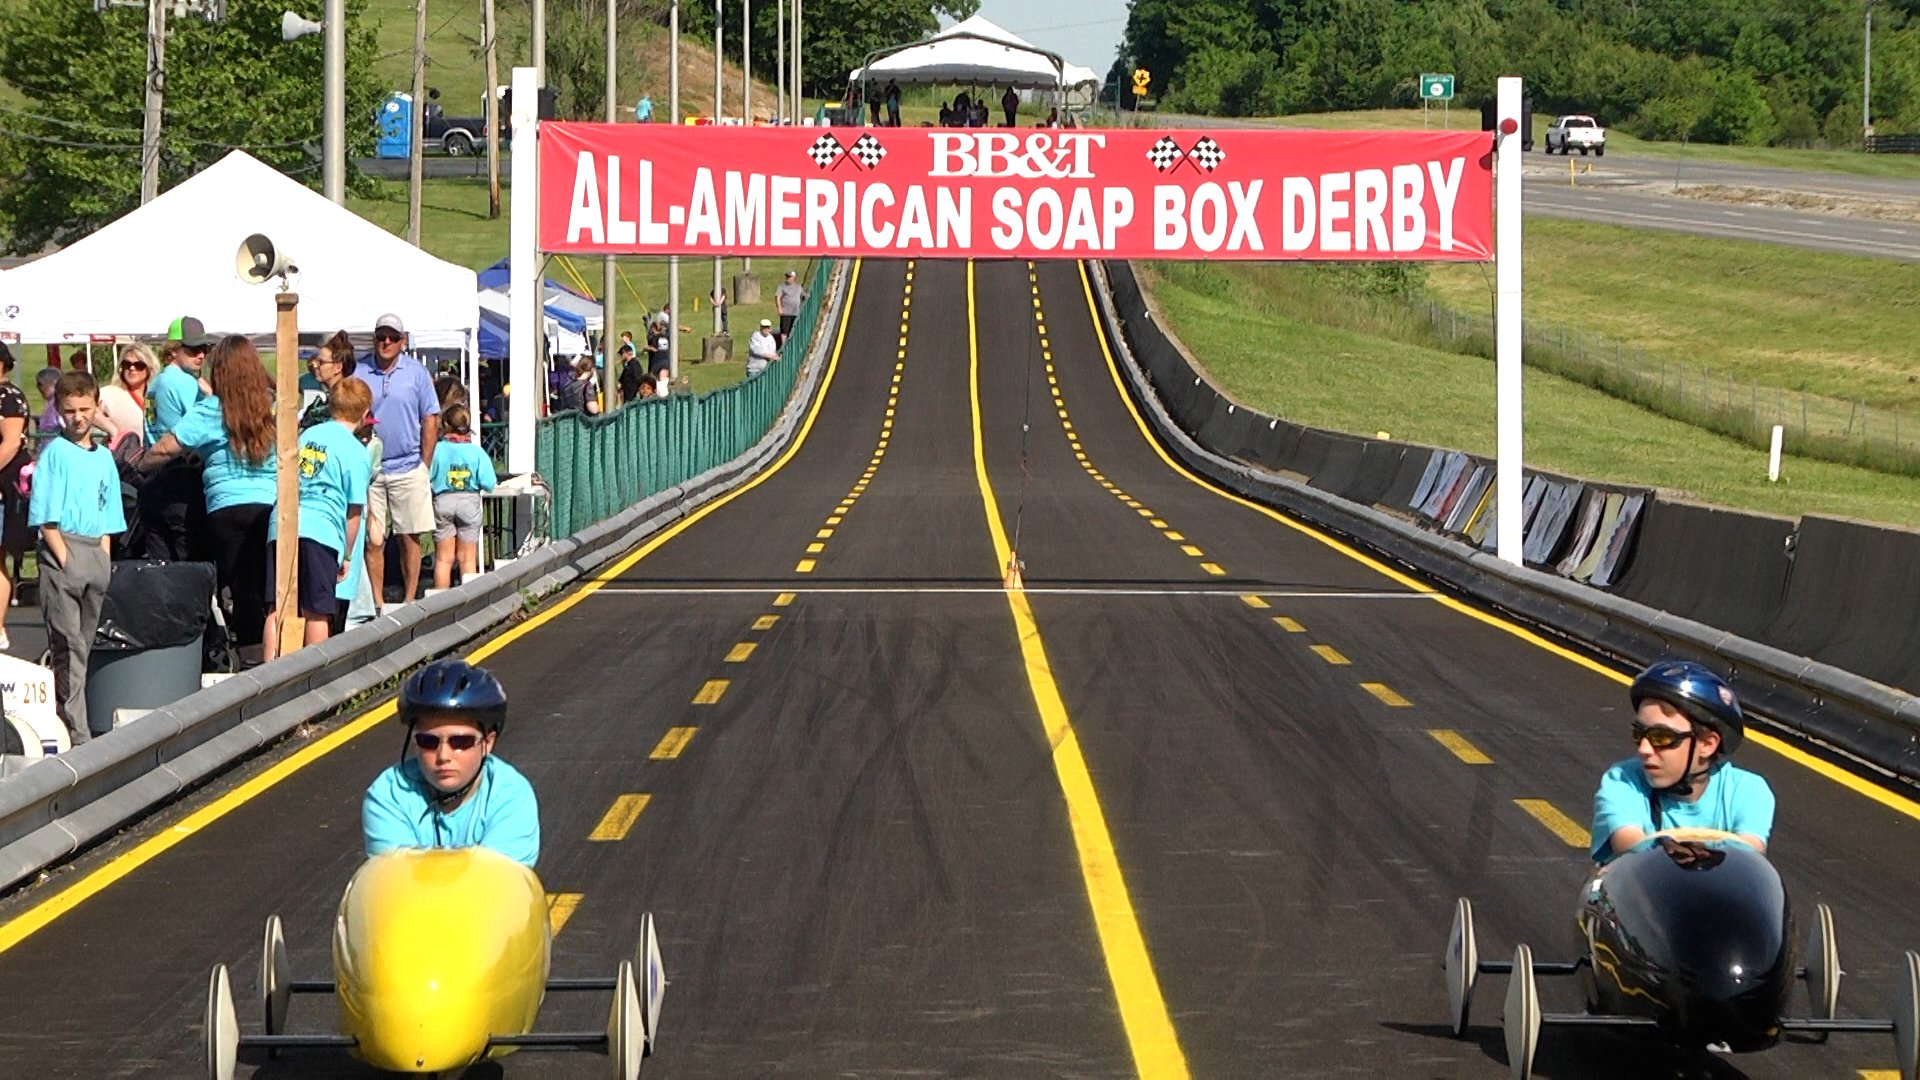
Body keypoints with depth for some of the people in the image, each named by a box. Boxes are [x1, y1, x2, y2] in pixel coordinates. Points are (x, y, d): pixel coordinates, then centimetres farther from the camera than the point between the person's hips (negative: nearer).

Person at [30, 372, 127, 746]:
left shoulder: (104, 457, 16)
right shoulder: (55, 452, -1)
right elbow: (46, 517, -7)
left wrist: (104, 560, 8)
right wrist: (65, 560, -13)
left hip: (97, 551, 6)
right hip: (62, 550, -6)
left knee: (89, 644, 6)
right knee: (69, 645, -9)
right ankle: (76, 732, -12)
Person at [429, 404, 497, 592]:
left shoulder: (437, 450, -8)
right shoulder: (477, 452, -7)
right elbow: (488, 484, -9)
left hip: (443, 501, 0)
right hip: (470, 502, 0)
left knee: (443, 558, 6)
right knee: (468, 559, 8)